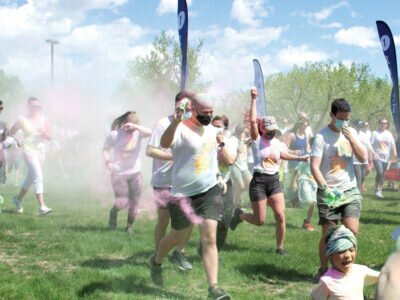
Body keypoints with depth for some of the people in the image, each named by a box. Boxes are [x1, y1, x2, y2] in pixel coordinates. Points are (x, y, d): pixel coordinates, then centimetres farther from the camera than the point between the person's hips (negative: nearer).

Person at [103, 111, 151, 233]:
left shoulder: (138, 133, -3)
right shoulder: (115, 134, -6)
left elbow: (149, 132, -23)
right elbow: (106, 149, 3)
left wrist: (135, 126, -34)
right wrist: (108, 162, -12)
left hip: (135, 174, 3)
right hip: (119, 174, -3)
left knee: (134, 203, 5)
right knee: (122, 202, -12)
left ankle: (129, 226, 25)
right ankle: (113, 212, 22)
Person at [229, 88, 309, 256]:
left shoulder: (276, 142, 10)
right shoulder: (257, 140, -7)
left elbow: (281, 155, 32)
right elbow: (253, 121, -21)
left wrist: (300, 158, 27)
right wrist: (254, 99, -22)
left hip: (274, 181, 5)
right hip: (259, 181, -5)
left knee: (280, 216, -7)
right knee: (260, 221, -2)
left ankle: (280, 247, 8)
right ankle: (239, 215, 30)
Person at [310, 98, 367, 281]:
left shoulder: (351, 133, 7)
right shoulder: (322, 137, -9)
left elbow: (363, 158, 2)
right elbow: (314, 167, -14)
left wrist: (352, 139, -11)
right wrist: (325, 188, -26)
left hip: (350, 191, 4)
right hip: (328, 193, -4)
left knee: (352, 231, -8)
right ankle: (324, 269, 19)